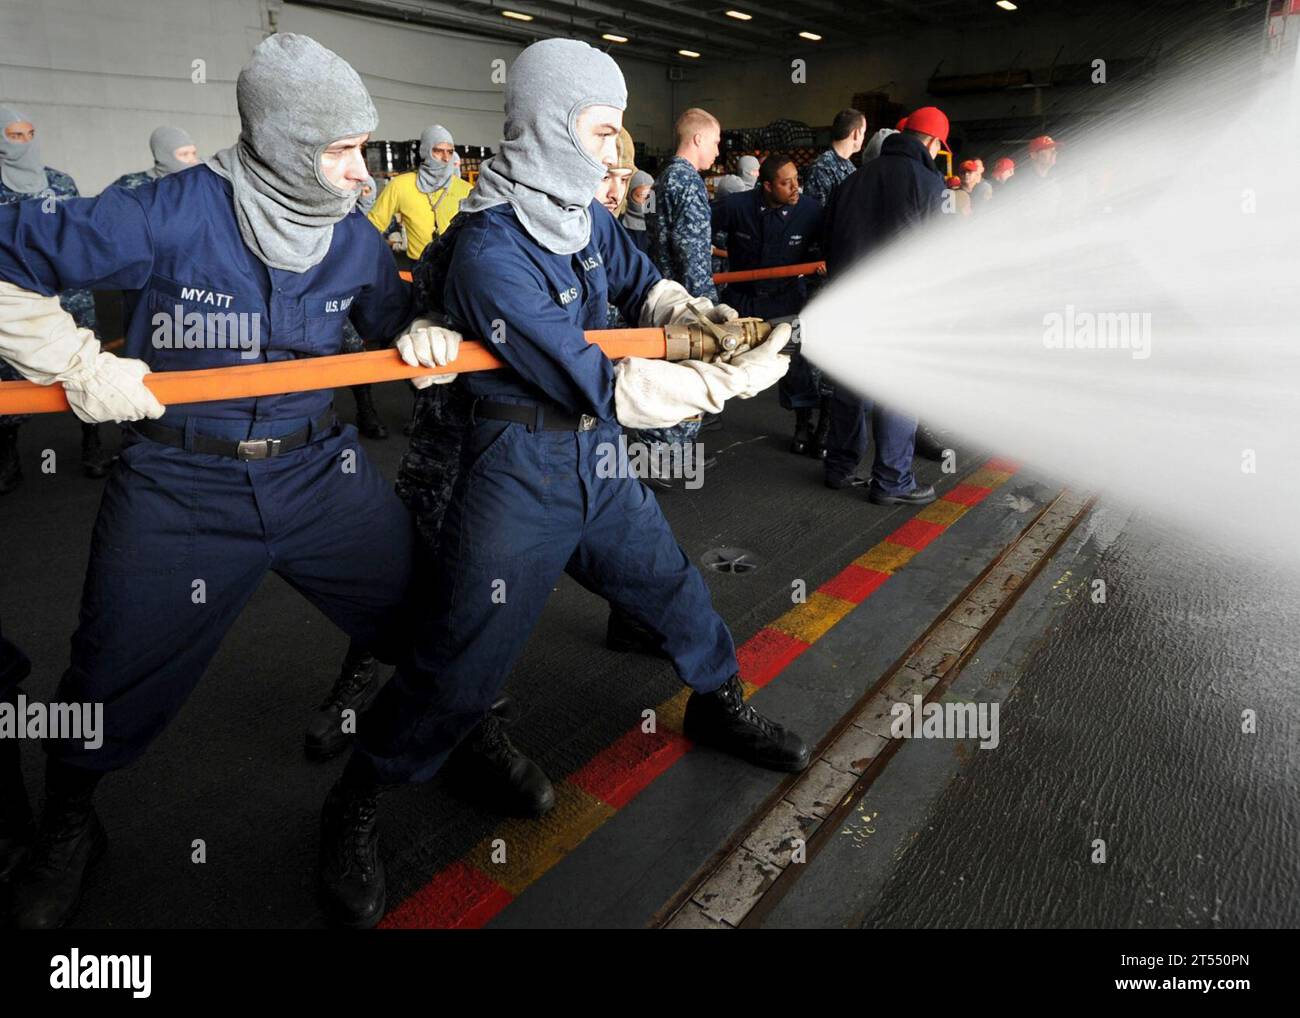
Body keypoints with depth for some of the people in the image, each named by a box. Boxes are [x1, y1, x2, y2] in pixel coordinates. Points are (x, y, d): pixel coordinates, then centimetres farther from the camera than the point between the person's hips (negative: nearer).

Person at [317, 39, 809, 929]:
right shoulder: (490, 249, -22)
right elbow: (600, 387, -26)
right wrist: (734, 380, -21)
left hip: (597, 458, 8)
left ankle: (719, 705, 48)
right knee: (462, 664, -2)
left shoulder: (584, 213, 1)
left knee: (675, 588, 19)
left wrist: (700, 313, -5)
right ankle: (356, 807, 22)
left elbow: (645, 286, 18)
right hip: (522, 474, -7)